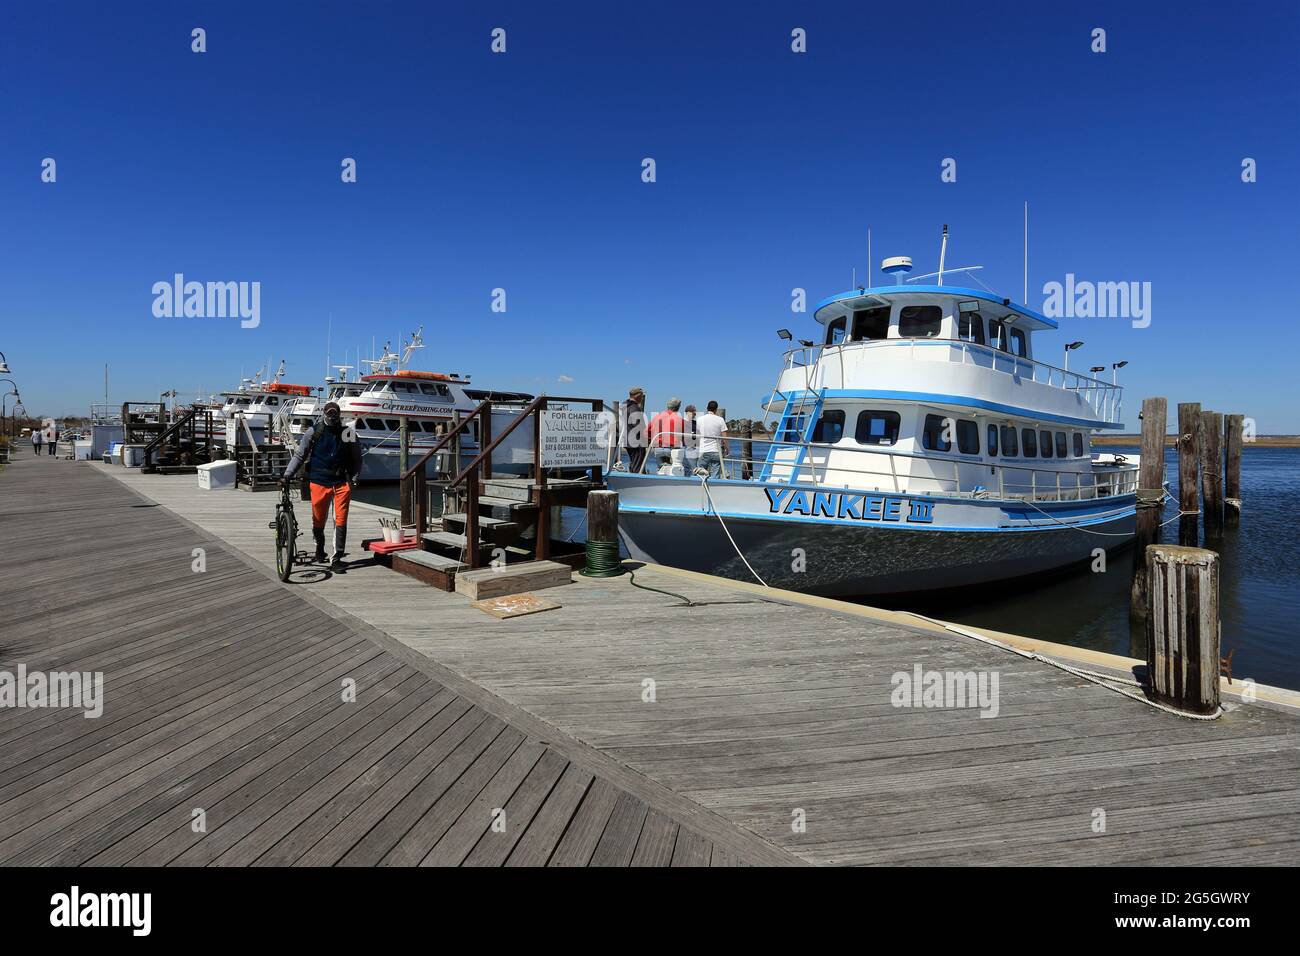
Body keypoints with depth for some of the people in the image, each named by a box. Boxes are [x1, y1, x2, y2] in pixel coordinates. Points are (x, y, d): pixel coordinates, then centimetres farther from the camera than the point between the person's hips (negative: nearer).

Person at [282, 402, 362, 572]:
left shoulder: (348, 434, 5)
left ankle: (337, 560, -3)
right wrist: (287, 475, -1)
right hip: (319, 482, 0)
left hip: (342, 483, 0)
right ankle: (320, 548, 39)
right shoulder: (314, 432, 3)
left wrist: (354, 480, 1)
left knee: (341, 521, -6)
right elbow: (299, 455, 7)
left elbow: (357, 459, 12)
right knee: (318, 520, 10)